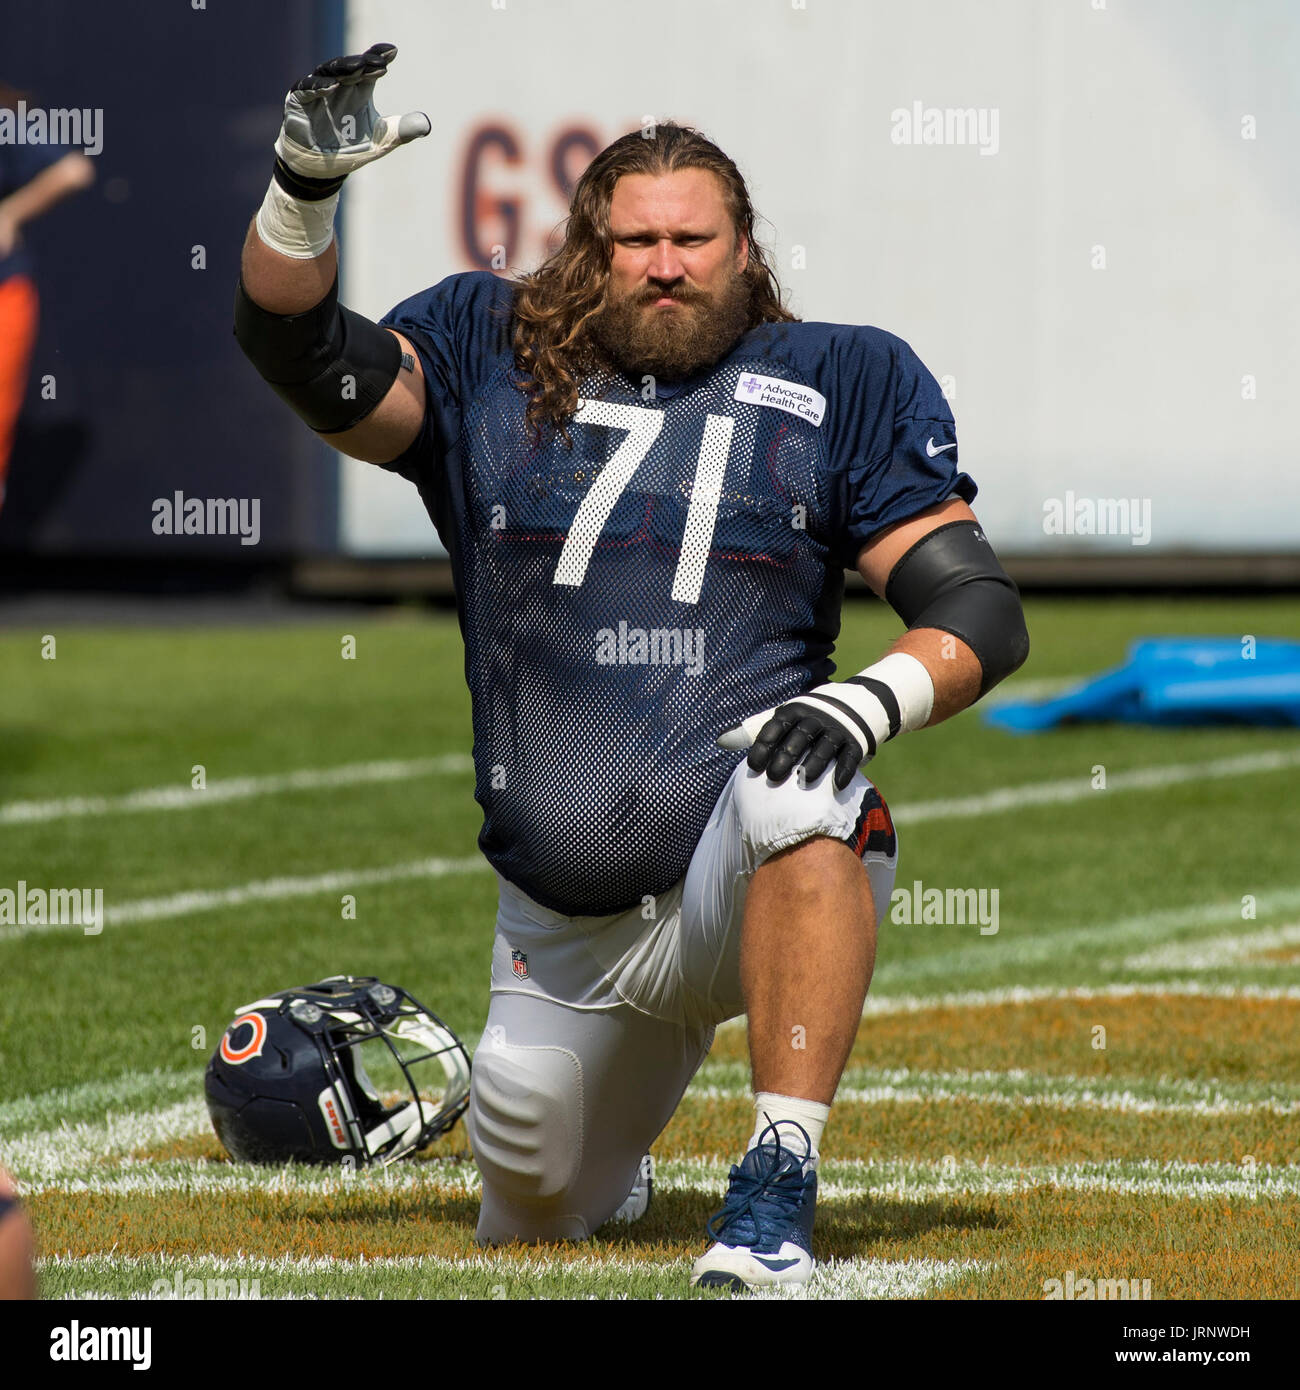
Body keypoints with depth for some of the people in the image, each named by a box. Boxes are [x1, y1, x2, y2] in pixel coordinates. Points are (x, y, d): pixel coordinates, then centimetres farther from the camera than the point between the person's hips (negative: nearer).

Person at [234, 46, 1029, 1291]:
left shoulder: (845, 384, 5)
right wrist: (304, 186, -21)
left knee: (801, 787, -37)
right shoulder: (487, 358, 10)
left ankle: (776, 1189, -35)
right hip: (560, 930, 4)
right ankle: (611, 1157, 52)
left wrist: (869, 703, -22)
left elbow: (981, 612, -2)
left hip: (752, 891, -4)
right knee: (534, 1211, 13)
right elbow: (299, 350, -3)